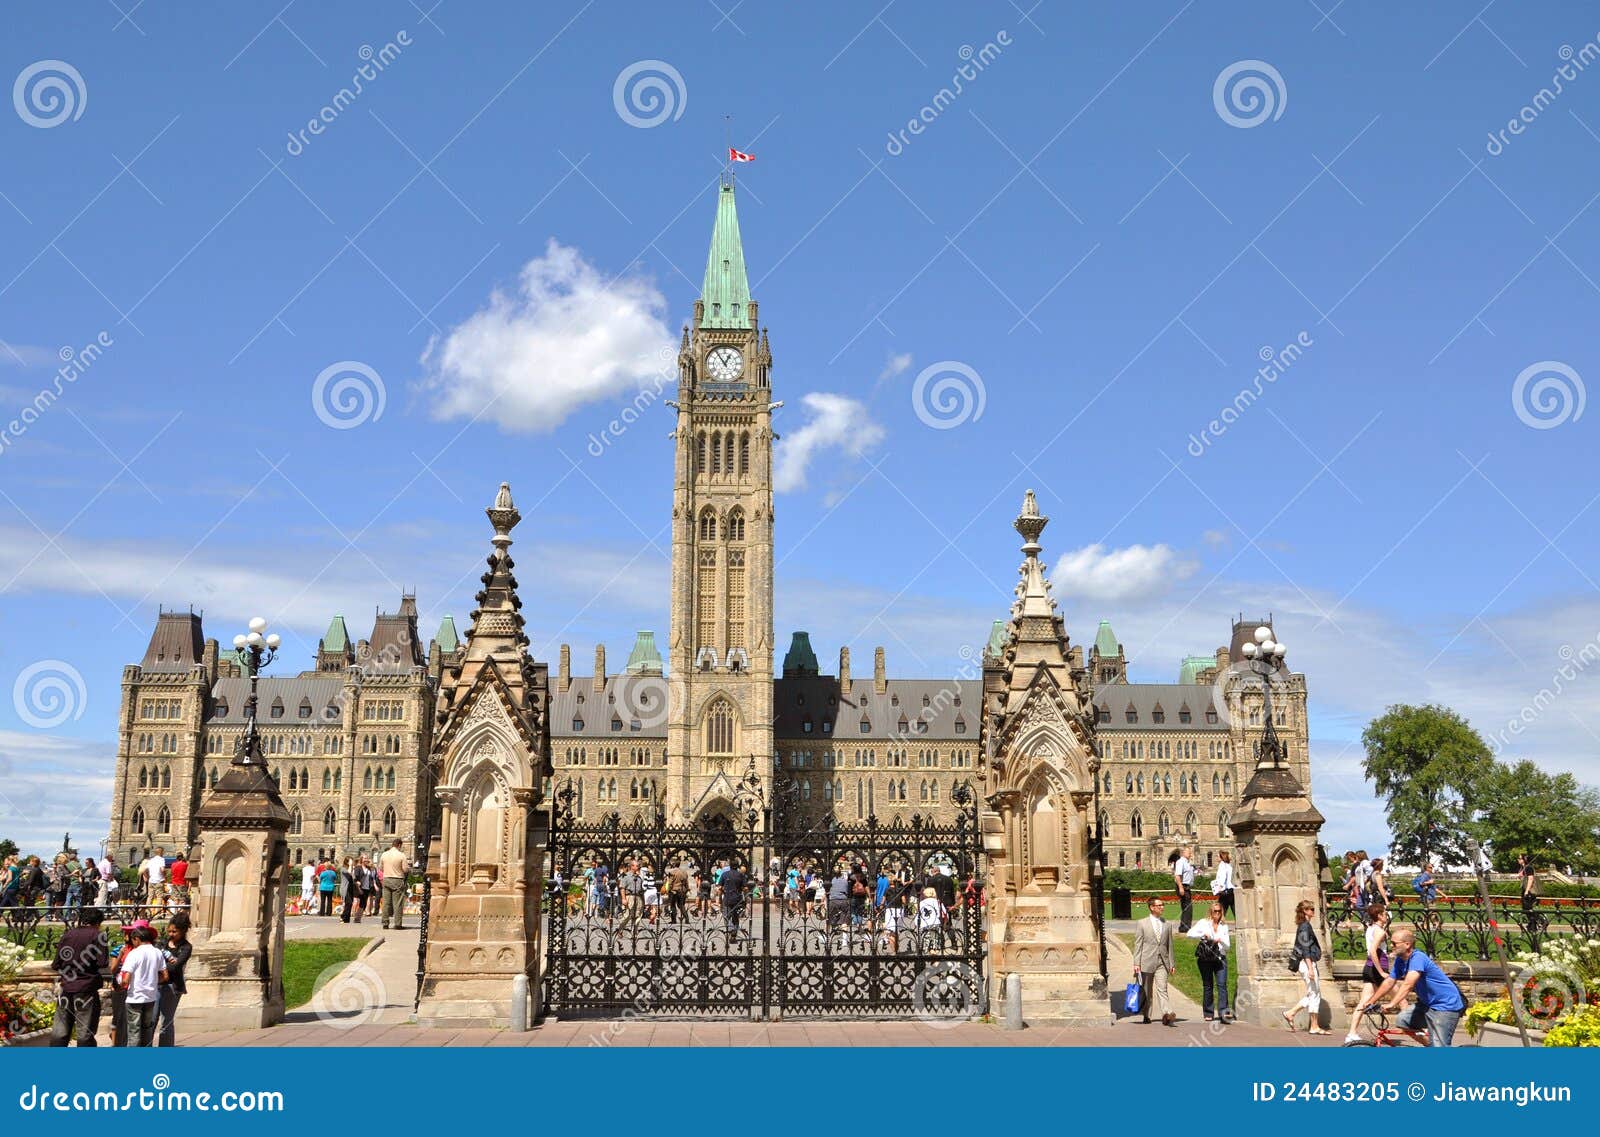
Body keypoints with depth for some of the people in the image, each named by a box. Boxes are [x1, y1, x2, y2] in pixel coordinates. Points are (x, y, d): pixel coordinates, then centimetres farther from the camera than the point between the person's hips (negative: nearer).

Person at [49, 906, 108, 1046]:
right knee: (85, 1032, 2)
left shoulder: (67, 934, 7)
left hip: (66, 988, 4)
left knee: (59, 1031, 11)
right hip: (87, 988, -4)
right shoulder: (97, 935, -6)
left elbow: (56, 965, 6)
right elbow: (102, 962, -13)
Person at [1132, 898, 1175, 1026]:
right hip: (1147, 962, -1)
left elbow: (1169, 945, 14)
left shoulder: (1167, 924, 12)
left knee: (1162, 989, -12)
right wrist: (1136, 963, -6)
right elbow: (1138, 945, 0)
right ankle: (1146, 1016, 19)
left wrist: (1172, 963, 10)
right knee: (1147, 992, 7)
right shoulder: (1141, 924, 2)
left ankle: (1167, 1015, -24)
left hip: (1162, 962, 1)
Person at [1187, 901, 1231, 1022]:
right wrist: (1203, 934, -16)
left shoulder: (1224, 926, 15)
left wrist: (1221, 940, -8)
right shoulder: (1204, 923, 7)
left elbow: (1227, 946, 13)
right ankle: (1208, 1013, 8)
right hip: (1205, 958, -1)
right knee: (1207, 986, 1)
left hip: (1220, 958, 1)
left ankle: (1223, 1012, -21)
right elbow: (1190, 934, -3)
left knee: (1222, 984, -13)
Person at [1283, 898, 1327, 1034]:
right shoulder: (1305, 926, -14)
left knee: (1313, 994, 12)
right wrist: (1310, 968, -23)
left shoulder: (1304, 925, 15)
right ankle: (1314, 1027, 1)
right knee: (1314, 994, -4)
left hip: (1308, 963, 10)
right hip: (1307, 963, -10)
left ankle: (1291, 1013, 12)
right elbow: (1305, 949, -20)